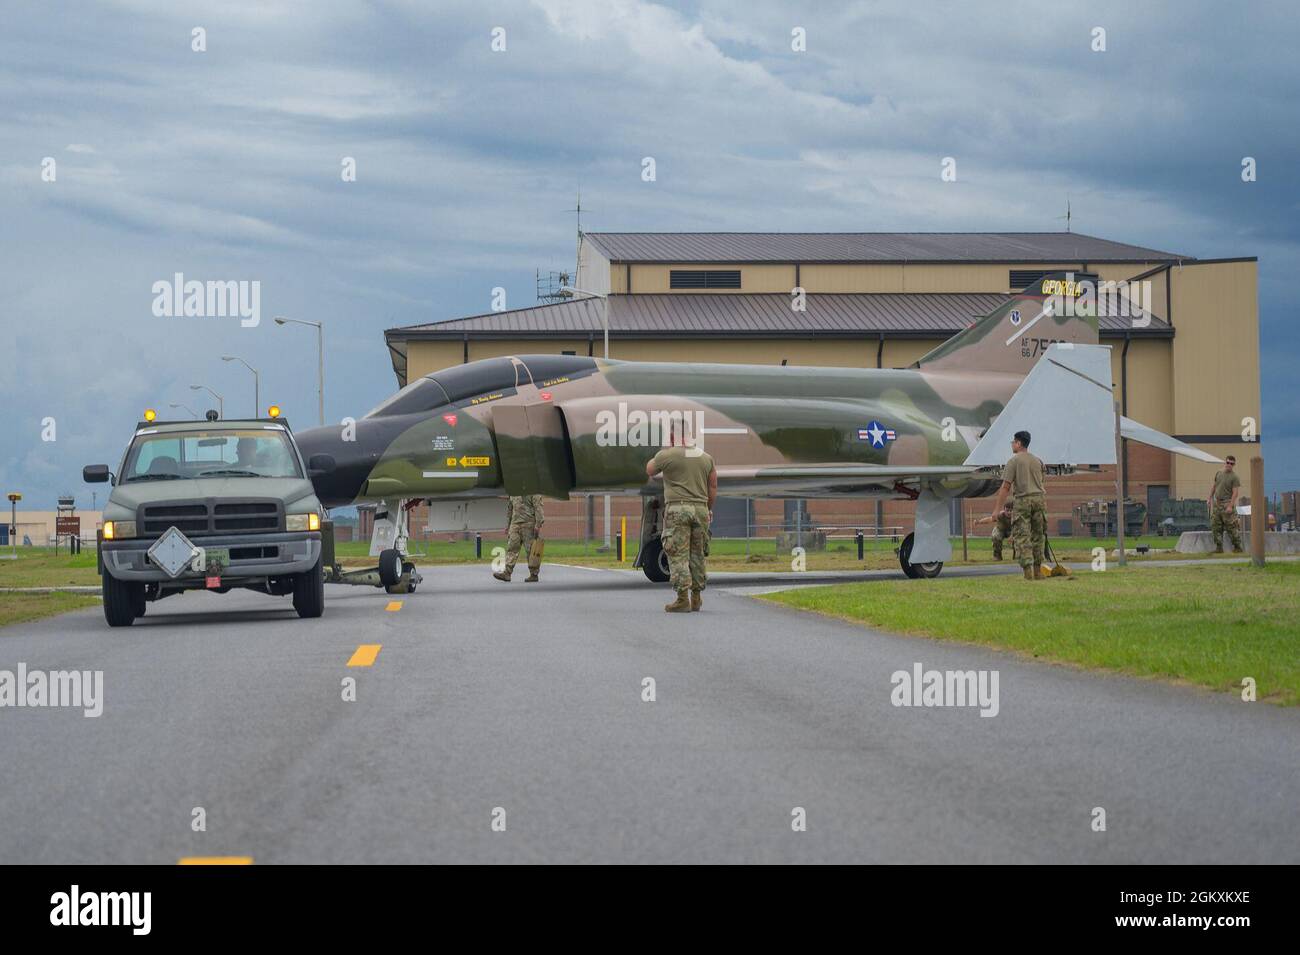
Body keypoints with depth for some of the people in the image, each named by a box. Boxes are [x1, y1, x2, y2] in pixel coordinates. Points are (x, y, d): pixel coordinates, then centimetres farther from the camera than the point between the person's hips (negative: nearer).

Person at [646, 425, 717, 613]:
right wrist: (709, 509, 25)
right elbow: (713, 488, 13)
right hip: (700, 508, 5)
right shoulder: (706, 457, 10)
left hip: (677, 509, -5)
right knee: (697, 554, 13)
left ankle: (682, 599, -10)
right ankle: (696, 597, 18)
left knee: (678, 555, -4)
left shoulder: (667, 455, -5)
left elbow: (649, 470, 14)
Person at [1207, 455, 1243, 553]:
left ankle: (1237, 547, 1)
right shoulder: (1218, 473, 13)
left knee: (1231, 527, -6)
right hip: (1217, 503, 7)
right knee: (1216, 526, 6)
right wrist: (1210, 498, 18)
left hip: (1227, 503, -7)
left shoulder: (1234, 477, -8)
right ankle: (1219, 547, 11)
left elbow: (1235, 492, -14)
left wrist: (1230, 506, -22)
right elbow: (1214, 486, 23)